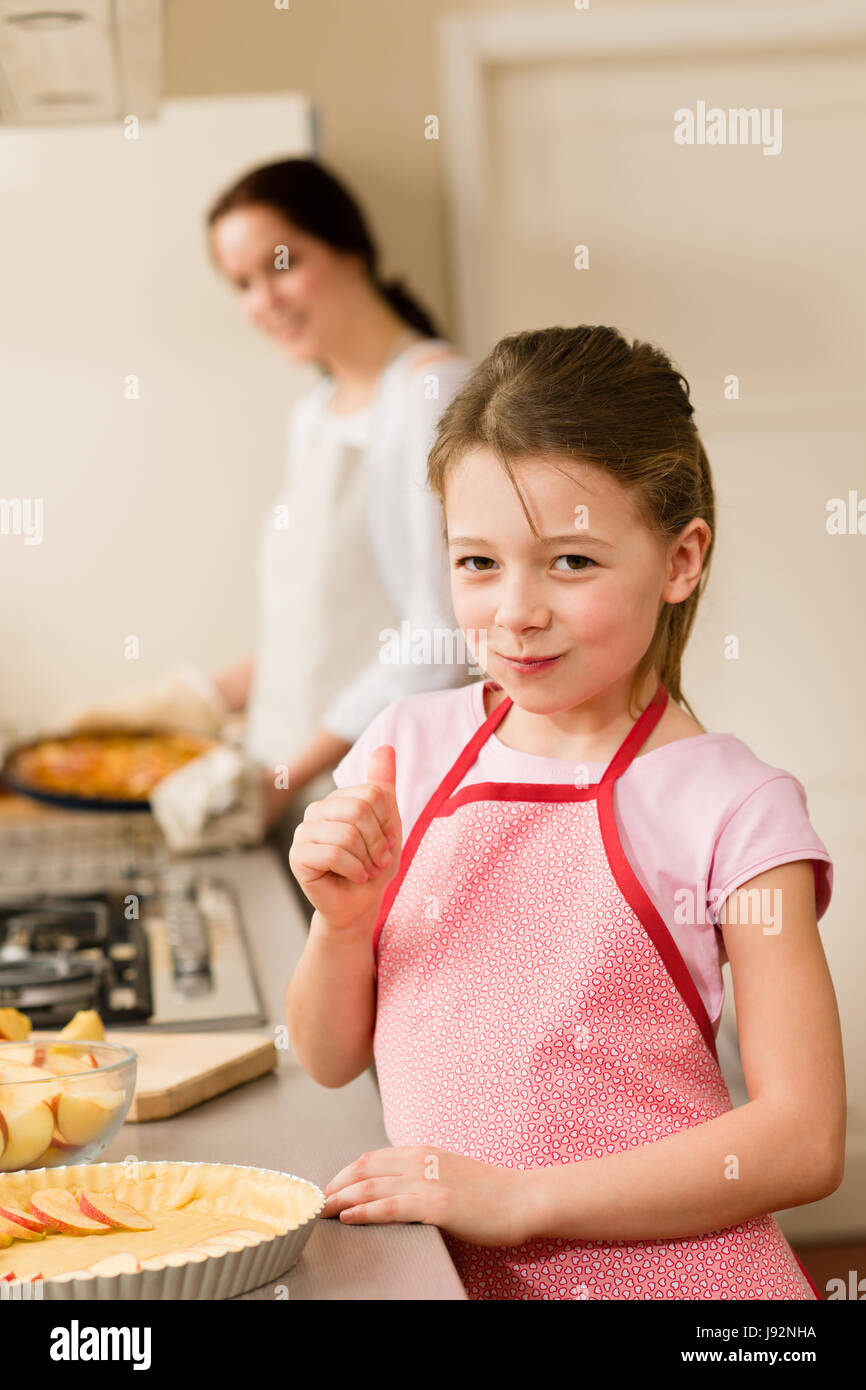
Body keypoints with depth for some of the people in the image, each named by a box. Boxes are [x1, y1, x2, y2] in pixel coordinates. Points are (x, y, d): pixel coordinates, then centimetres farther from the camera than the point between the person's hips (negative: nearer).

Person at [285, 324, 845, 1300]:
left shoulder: (730, 806, -10)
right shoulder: (407, 749, 2)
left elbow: (802, 1140, -12)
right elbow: (331, 1058, 9)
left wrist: (521, 1197, -17)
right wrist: (343, 920, -11)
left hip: (663, 1269, -4)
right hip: (451, 1272, 4)